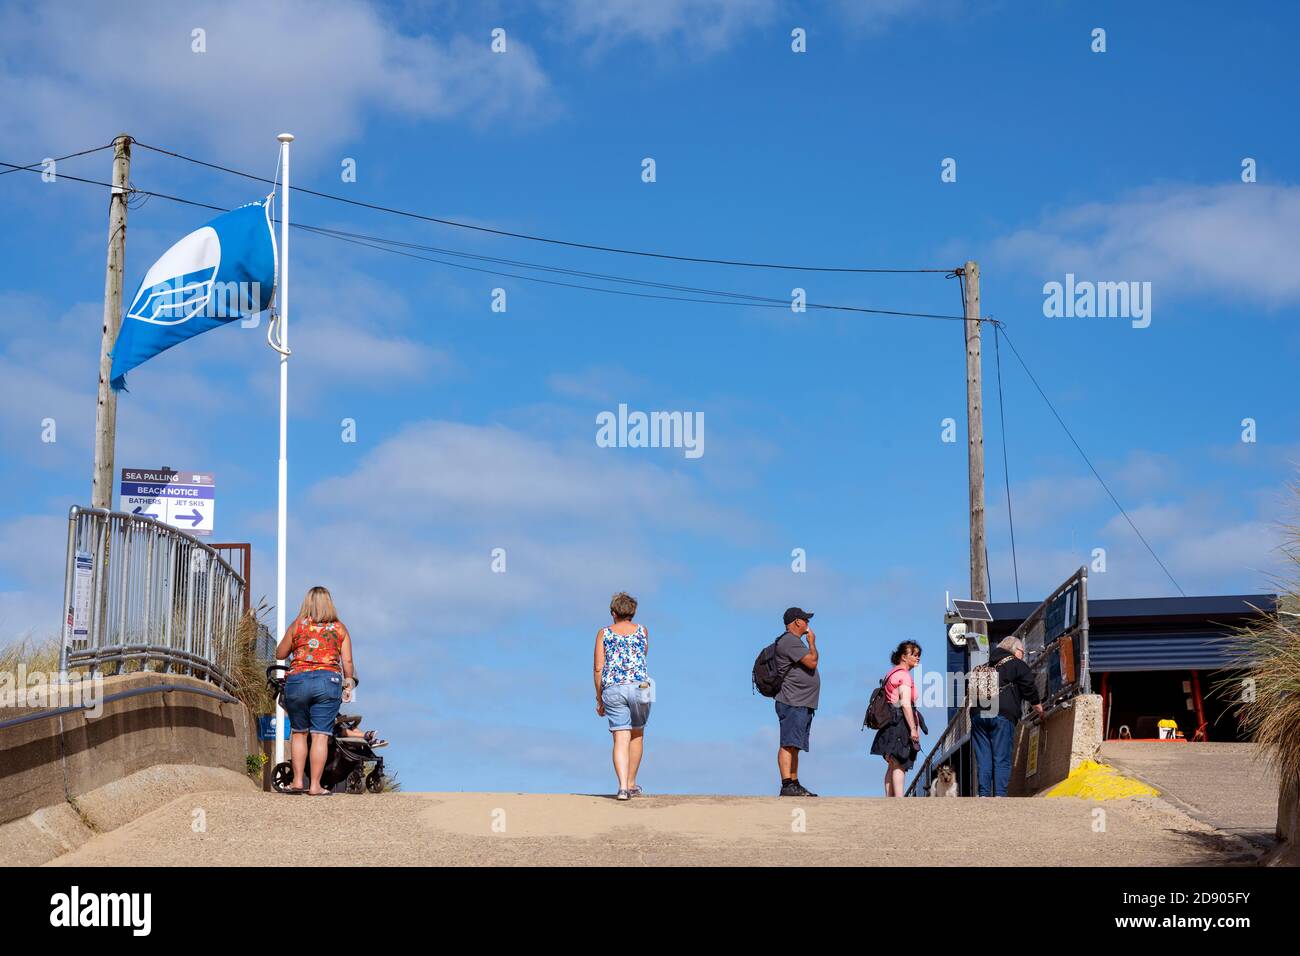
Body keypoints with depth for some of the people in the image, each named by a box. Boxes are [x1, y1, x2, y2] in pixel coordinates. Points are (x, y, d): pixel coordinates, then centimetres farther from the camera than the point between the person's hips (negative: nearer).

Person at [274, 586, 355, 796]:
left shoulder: (297, 626, 7)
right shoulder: (339, 628, 9)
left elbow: (280, 655, 14)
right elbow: (347, 662, 5)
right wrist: (348, 683, 17)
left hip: (297, 681, 0)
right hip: (329, 681, 0)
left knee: (298, 733, 13)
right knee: (320, 735, -2)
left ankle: (297, 781, 9)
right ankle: (315, 785, -4)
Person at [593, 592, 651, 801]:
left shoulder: (604, 633, 7)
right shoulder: (642, 630, 10)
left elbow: (598, 668, 4)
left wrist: (599, 698, 10)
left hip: (612, 689, -1)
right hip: (639, 687, 1)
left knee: (621, 739, -3)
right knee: (637, 734, 19)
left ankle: (623, 786, -17)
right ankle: (631, 784, 24)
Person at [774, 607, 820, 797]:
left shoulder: (796, 642, 24)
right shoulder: (790, 641, -10)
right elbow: (812, 662, -15)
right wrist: (812, 643, -3)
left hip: (803, 705, 11)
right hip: (792, 703, -11)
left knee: (794, 746, 9)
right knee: (788, 744, -15)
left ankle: (794, 784, 10)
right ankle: (787, 785, -21)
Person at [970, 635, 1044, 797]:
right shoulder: (1018, 665, 9)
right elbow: (1030, 690, 11)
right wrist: (1039, 710, 25)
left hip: (978, 713, 5)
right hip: (1003, 715, -5)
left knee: (983, 759, 4)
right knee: (1002, 759, -2)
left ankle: (984, 796, -2)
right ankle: (1000, 795, -10)